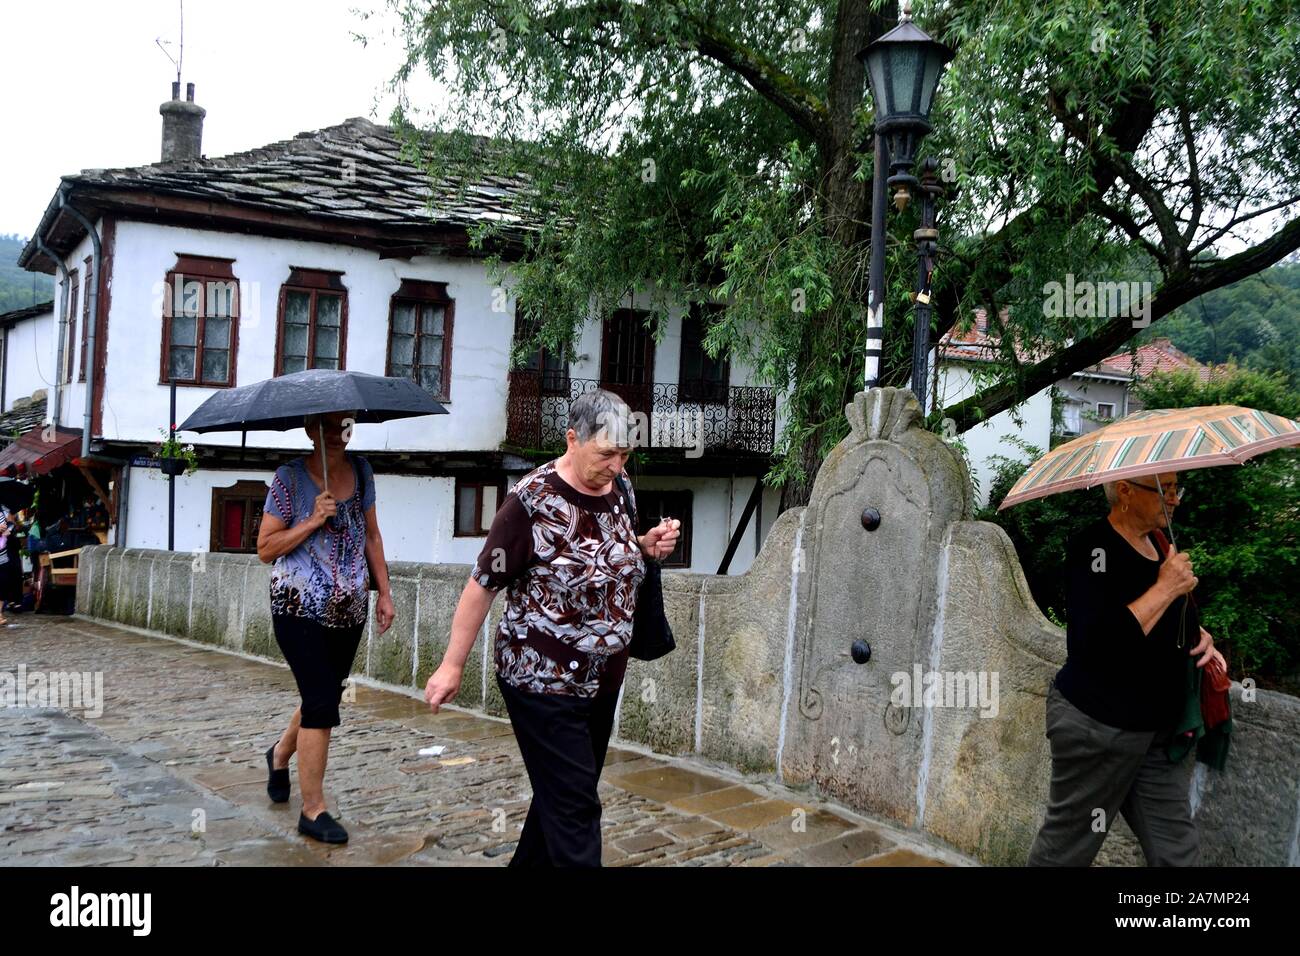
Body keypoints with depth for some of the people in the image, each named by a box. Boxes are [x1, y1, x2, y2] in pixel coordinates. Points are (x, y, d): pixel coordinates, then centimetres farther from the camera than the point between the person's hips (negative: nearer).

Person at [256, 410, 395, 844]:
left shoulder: (360, 471, 6)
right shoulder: (290, 478, -8)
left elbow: (371, 536, 14)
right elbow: (265, 548, -8)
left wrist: (384, 592, 10)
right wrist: (314, 521, -19)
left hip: (349, 610, 5)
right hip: (300, 609, -5)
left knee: (325, 696, 14)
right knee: (323, 701, -9)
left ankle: (280, 753, 45)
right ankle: (313, 810, 3)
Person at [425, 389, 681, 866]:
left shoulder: (619, 488, 1)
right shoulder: (532, 500, -18)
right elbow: (483, 583, -14)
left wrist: (649, 545, -3)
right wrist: (452, 665, -11)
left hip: (604, 678, 7)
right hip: (543, 679, -7)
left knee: (561, 795, 18)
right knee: (574, 806, -4)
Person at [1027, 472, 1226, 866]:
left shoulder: (1160, 542, 8)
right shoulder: (1093, 548, -17)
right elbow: (1097, 643, -29)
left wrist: (1201, 637, 4)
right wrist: (1166, 587, -24)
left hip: (1161, 729, 8)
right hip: (1097, 726, -8)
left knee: (1178, 852, 9)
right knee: (1066, 848, 5)